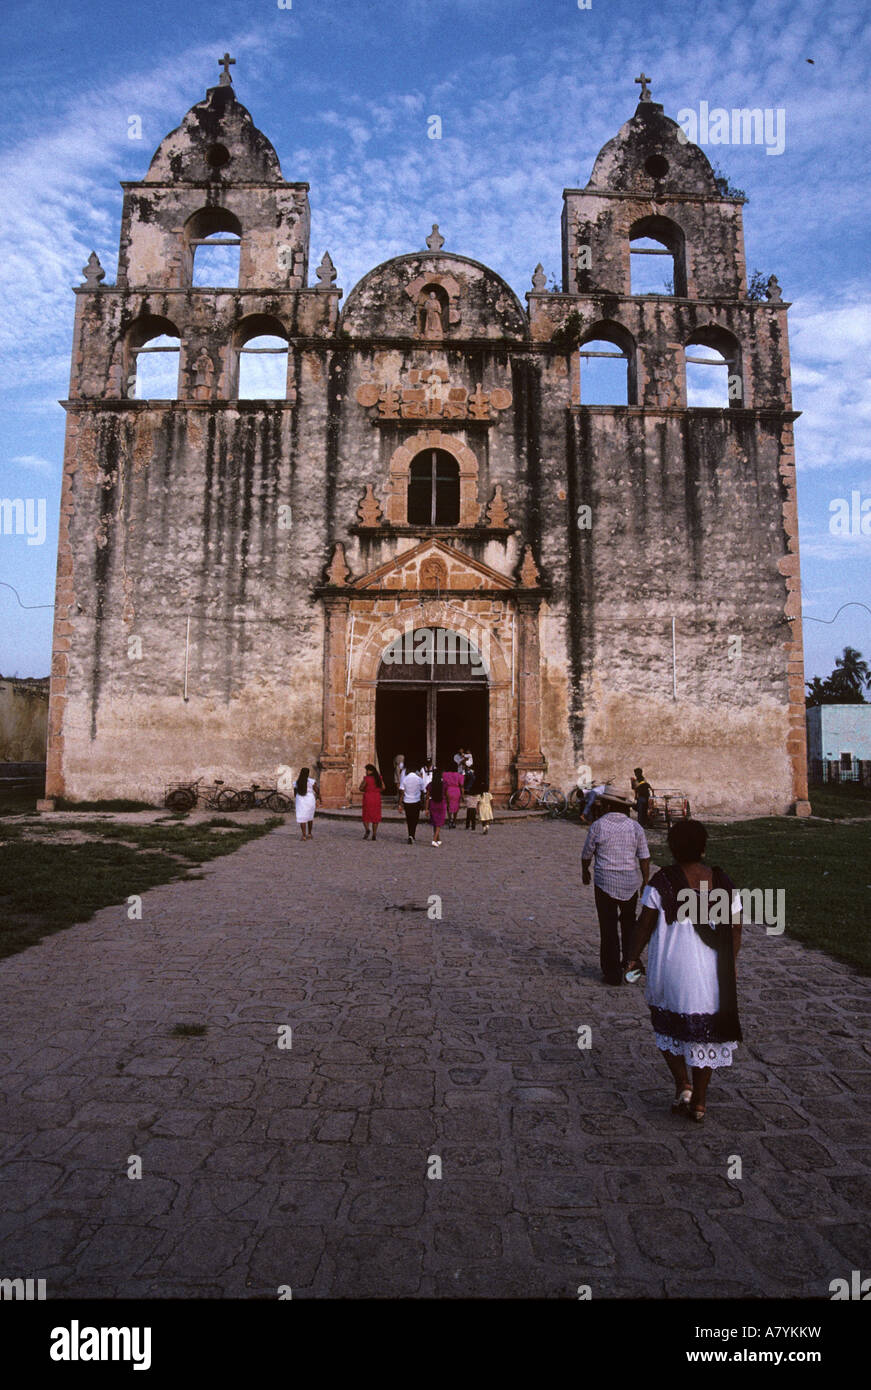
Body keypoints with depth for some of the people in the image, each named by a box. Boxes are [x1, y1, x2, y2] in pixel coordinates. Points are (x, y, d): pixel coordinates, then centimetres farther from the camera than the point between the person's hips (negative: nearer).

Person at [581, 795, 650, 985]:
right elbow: (644, 857, 1)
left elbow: (586, 854, 3)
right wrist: (646, 882, 8)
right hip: (630, 882, 3)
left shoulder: (598, 825, -7)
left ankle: (612, 973, 7)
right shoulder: (635, 827, 1)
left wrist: (585, 872, 21)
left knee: (608, 927, 3)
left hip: (605, 882, -3)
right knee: (629, 924, 20)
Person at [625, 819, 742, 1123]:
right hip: (711, 973, 3)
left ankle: (683, 1085, 9)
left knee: (668, 1028, 20)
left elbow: (645, 924, -8)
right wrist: (728, 965, 18)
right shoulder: (724, 883, -3)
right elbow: (735, 930, 4)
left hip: (670, 970, -3)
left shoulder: (661, 882, -13)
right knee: (705, 1032, 16)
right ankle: (698, 1102, 24)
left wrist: (633, 957, 6)